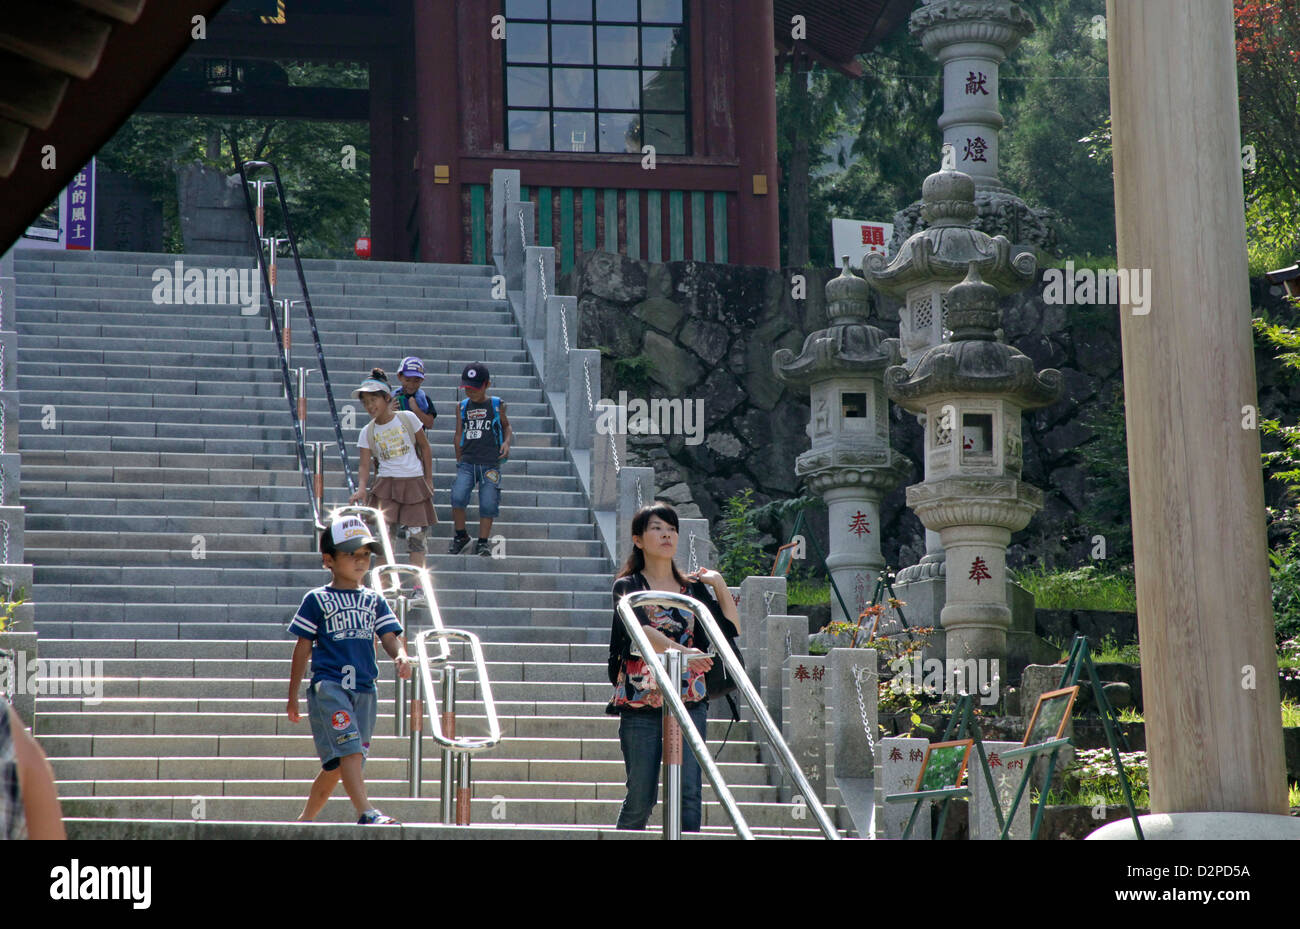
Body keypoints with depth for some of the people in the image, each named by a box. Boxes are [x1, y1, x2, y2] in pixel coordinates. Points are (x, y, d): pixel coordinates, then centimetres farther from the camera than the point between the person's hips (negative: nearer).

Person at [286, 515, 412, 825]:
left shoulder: (374, 601, 16)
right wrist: (293, 697, 6)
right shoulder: (317, 600, 4)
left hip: (364, 688, 5)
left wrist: (400, 656, -17)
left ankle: (306, 818, 21)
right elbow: (303, 648, 6)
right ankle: (365, 811, -32)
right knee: (348, 747, -21)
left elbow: (389, 637, 8)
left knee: (336, 763, 8)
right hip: (328, 685, -5)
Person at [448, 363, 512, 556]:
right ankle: (461, 535, 3)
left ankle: (483, 542, 9)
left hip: (490, 463, -1)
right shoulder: (463, 406, 10)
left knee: (488, 503, -5)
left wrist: (506, 442, -1)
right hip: (467, 462, 1)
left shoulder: (497, 405, 4)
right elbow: (458, 435, 16)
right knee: (458, 497, -16)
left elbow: (506, 426, 19)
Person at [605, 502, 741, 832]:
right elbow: (638, 630, -18)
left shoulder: (694, 587, 14)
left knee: (688, 793, -8)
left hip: (690, 701, 3)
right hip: (641, 704, -3)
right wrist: (680, 651, -33)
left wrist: (720, 585, 7)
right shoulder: (628, 587, 1)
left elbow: (732, 629, 11)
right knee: (640, 797, 0)